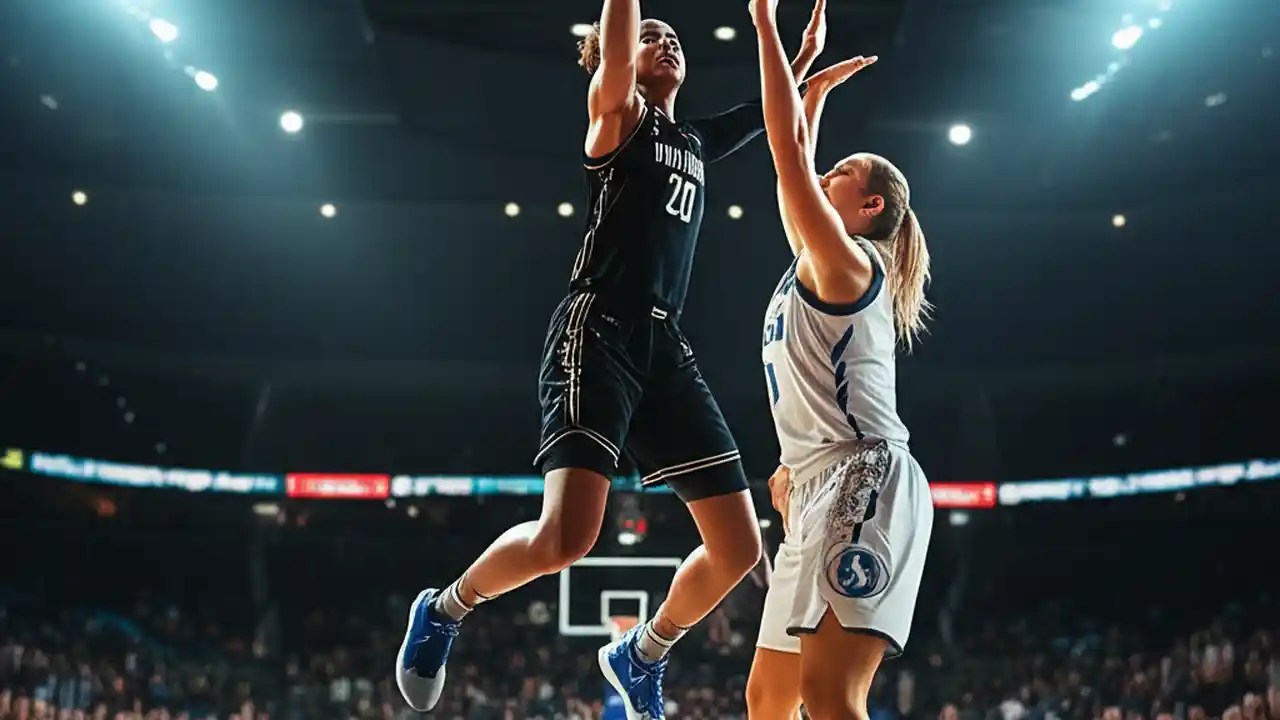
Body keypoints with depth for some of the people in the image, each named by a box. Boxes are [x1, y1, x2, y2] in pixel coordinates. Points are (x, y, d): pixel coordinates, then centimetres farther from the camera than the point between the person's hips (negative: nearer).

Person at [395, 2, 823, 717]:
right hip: (600, 335, -7)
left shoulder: (696, 141, 22)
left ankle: (641, 655, 26)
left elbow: (772, 112, 40)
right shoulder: (620, 113, 4)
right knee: (566, 538, -24)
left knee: (740, 549, 2)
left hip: (667, 347, 7)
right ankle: (443, 611, 5)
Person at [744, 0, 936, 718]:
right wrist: (817, 90, 41)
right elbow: (799, 168, 32)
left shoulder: (846, 261, -3)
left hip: (864, 482, -10)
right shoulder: (817, 269, 22)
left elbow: (790, 153, -10)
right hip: (821, 492, 10)